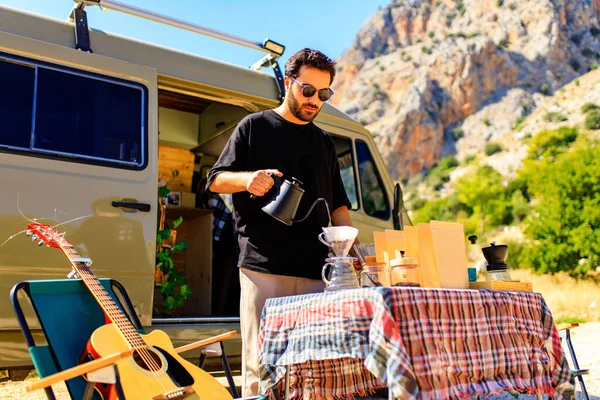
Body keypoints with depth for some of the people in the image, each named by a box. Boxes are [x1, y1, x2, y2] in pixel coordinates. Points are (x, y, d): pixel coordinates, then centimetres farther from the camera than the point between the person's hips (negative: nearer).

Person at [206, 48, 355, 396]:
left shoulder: (324, 142, 21)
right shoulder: (254, 127, 9)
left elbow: (338, 205, 21)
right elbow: (216, 181, 7)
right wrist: (247, 179, -14)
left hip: (316, 269, 4)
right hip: (263, 264, -3)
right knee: (260, 361, -3)